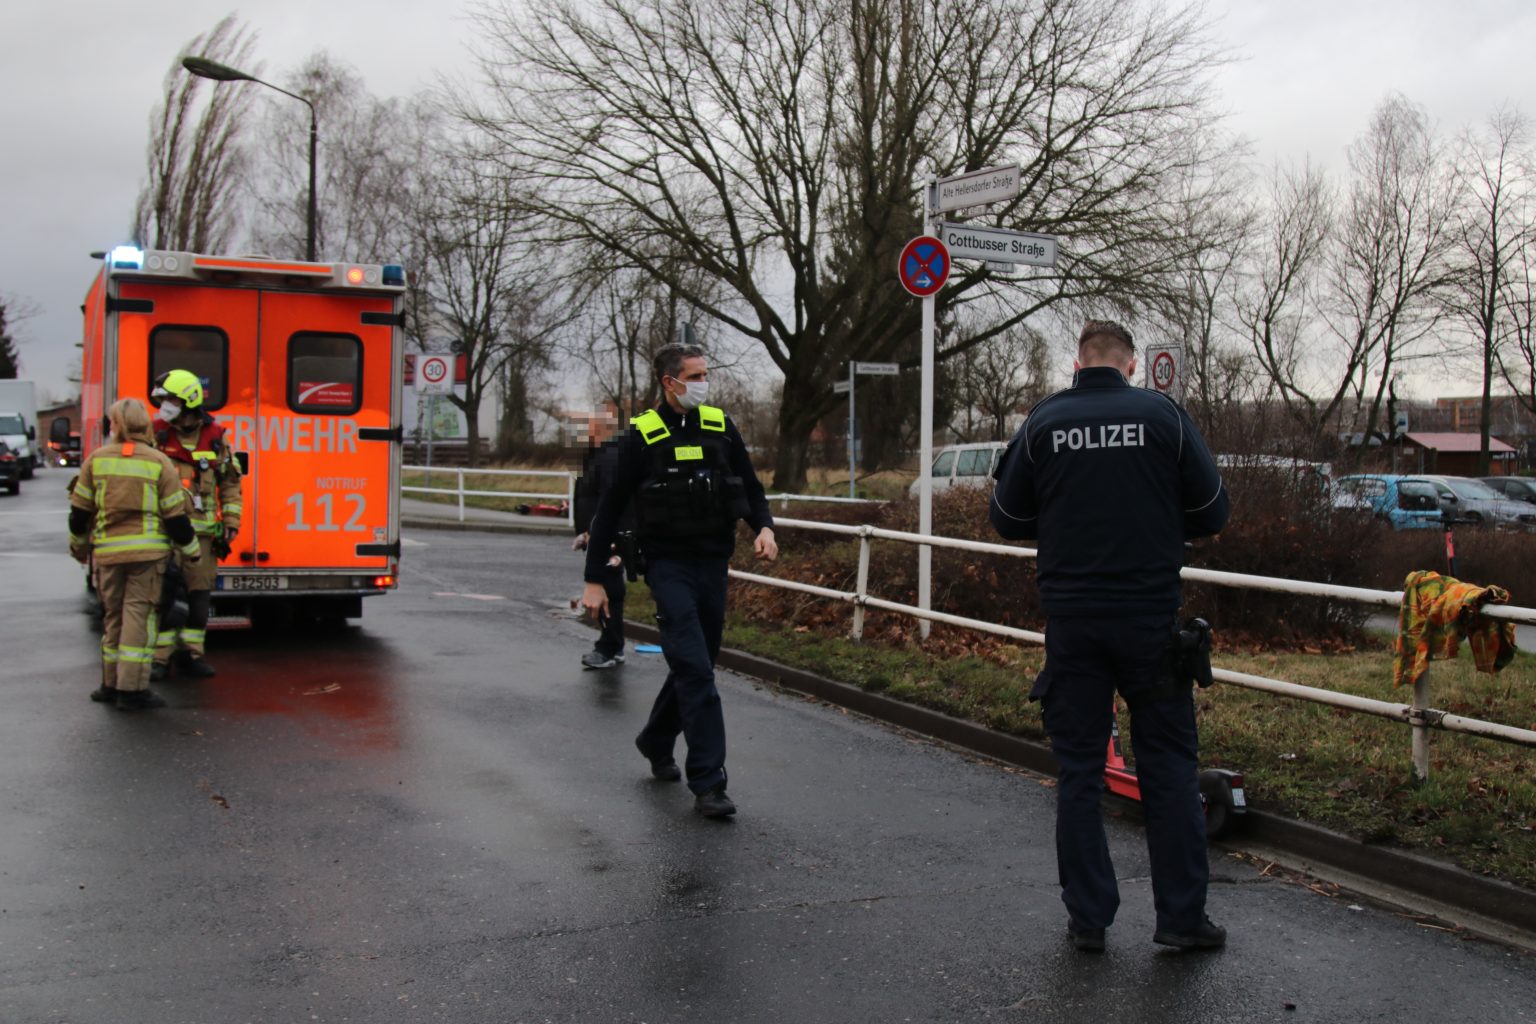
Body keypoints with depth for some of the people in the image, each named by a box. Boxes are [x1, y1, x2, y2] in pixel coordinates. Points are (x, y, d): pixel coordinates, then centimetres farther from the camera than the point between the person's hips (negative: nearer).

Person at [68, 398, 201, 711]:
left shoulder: (97, 459, 3)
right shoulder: (158, 463, -3)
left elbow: (80, 511, 9)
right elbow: (175, 516, -4)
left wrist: (79, 545, 25)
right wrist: (190, 550, 10)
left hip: (107, 552, 3)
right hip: (148, 550, -3)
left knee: (113, 616, 15)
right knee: (139, 614, -1)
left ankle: (111, 684, 22)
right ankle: (132, 689, -3)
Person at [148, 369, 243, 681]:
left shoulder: (215, 438, 6)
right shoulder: (155, 434, 2)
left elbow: (230, 482, 11)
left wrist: (230, 523, 5)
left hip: (202, 532, 2)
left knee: (199, 595, 5)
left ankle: (191, 653, 16)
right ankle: (160, 657, 5)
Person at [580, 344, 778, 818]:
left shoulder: (720, 427, 6)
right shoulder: (641, 436, -6)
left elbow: (750, 489, 15)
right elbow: (609, 510, -2)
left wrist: (764, 527, -6)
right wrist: (594, 579, -4)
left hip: (713, 564, 5)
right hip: (668, 565, -5)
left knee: (694, 665, 15)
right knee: (696, 671, -13)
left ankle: (656, 742, 39)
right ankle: (708, 783, -11)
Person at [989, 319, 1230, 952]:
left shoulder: (1044, 421, 0)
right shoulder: (1162, 415, -2)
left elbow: (1006, 519, 5)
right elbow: (1212, 513, 2)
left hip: (1071, 620, 1)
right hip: (1151, 615, -1)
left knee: (1078, 769, 9)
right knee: (1168, 767, 8)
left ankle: (1088, 918, 13)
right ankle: (1181, 916, 13)